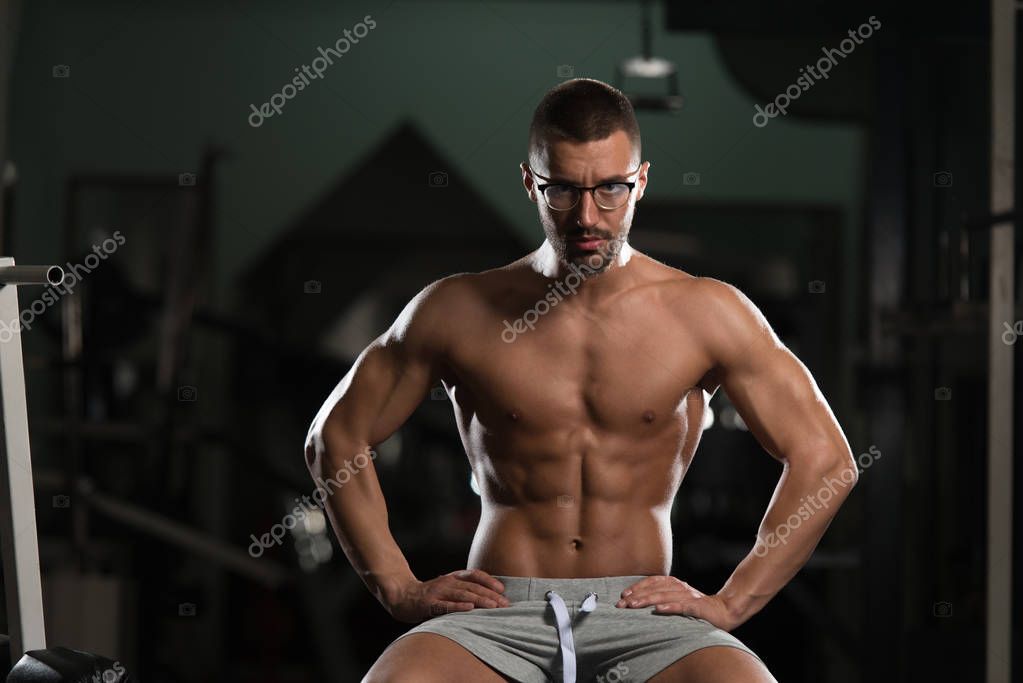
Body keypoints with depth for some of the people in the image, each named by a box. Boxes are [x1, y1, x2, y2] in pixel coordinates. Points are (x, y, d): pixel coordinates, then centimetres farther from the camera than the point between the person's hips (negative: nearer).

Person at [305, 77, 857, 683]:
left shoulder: (707, 314, 5)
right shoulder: (459, 311, 6)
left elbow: (825, 459, 7)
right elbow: (337, 438, 15)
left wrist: (730, 603, 0)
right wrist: (400, 589, 6)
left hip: (643, 617, 1)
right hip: (501, 613, 0)